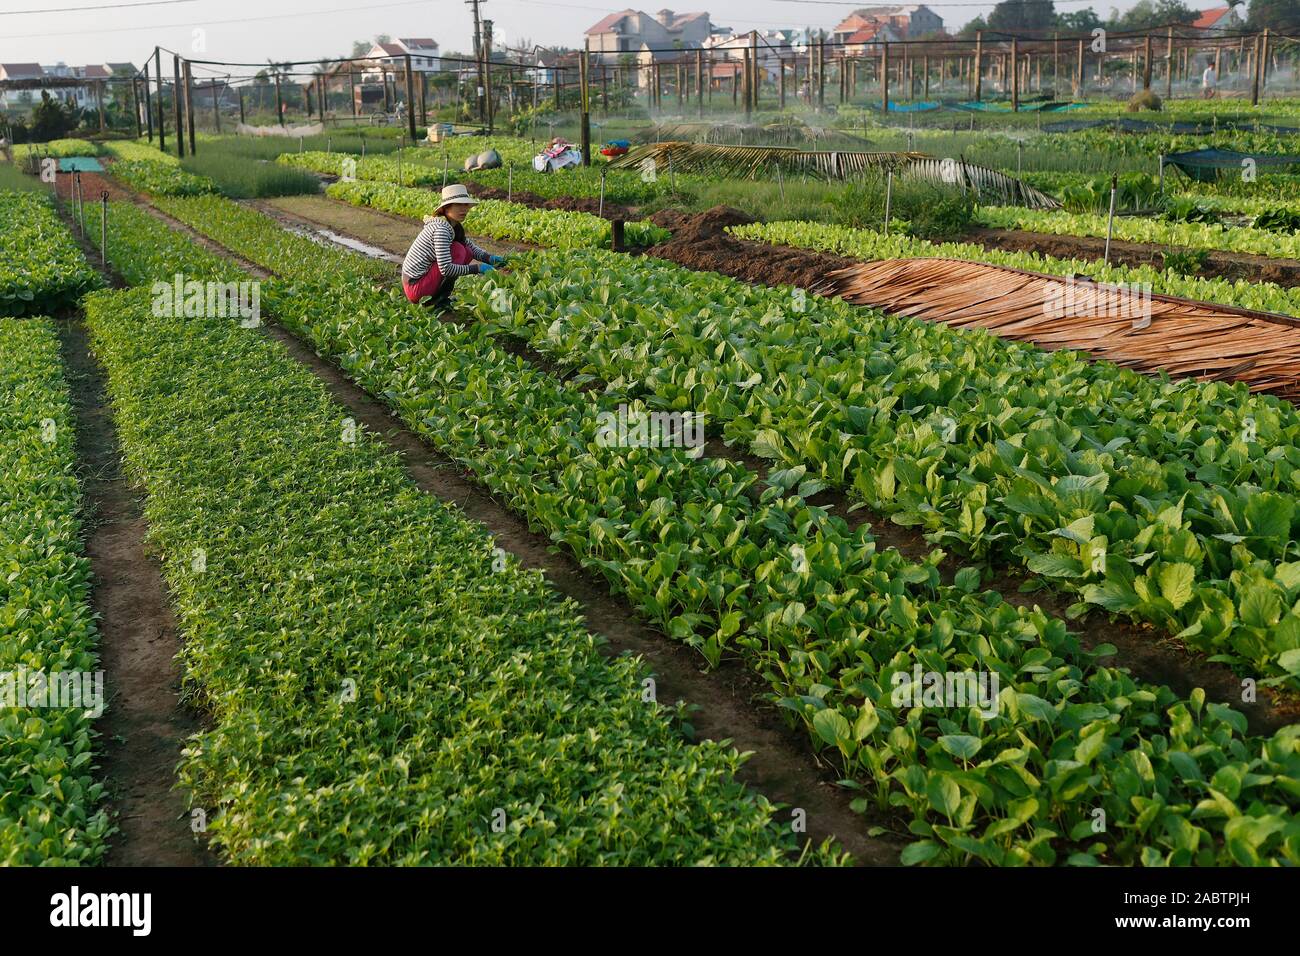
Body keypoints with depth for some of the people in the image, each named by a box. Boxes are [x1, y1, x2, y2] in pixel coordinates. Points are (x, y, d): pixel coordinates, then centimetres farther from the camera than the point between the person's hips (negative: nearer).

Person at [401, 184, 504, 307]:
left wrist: (490, 258, -6)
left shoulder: (454, 227, 8)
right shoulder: (441, 229, -21)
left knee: (467, 253, 5)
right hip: (415, 287, -9)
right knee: (458, 250, -15)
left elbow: (473, 249, 14)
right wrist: (477, 268, -23)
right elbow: (446, 269, -26)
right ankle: (438, 299, -9)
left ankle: (438, 296, 7)